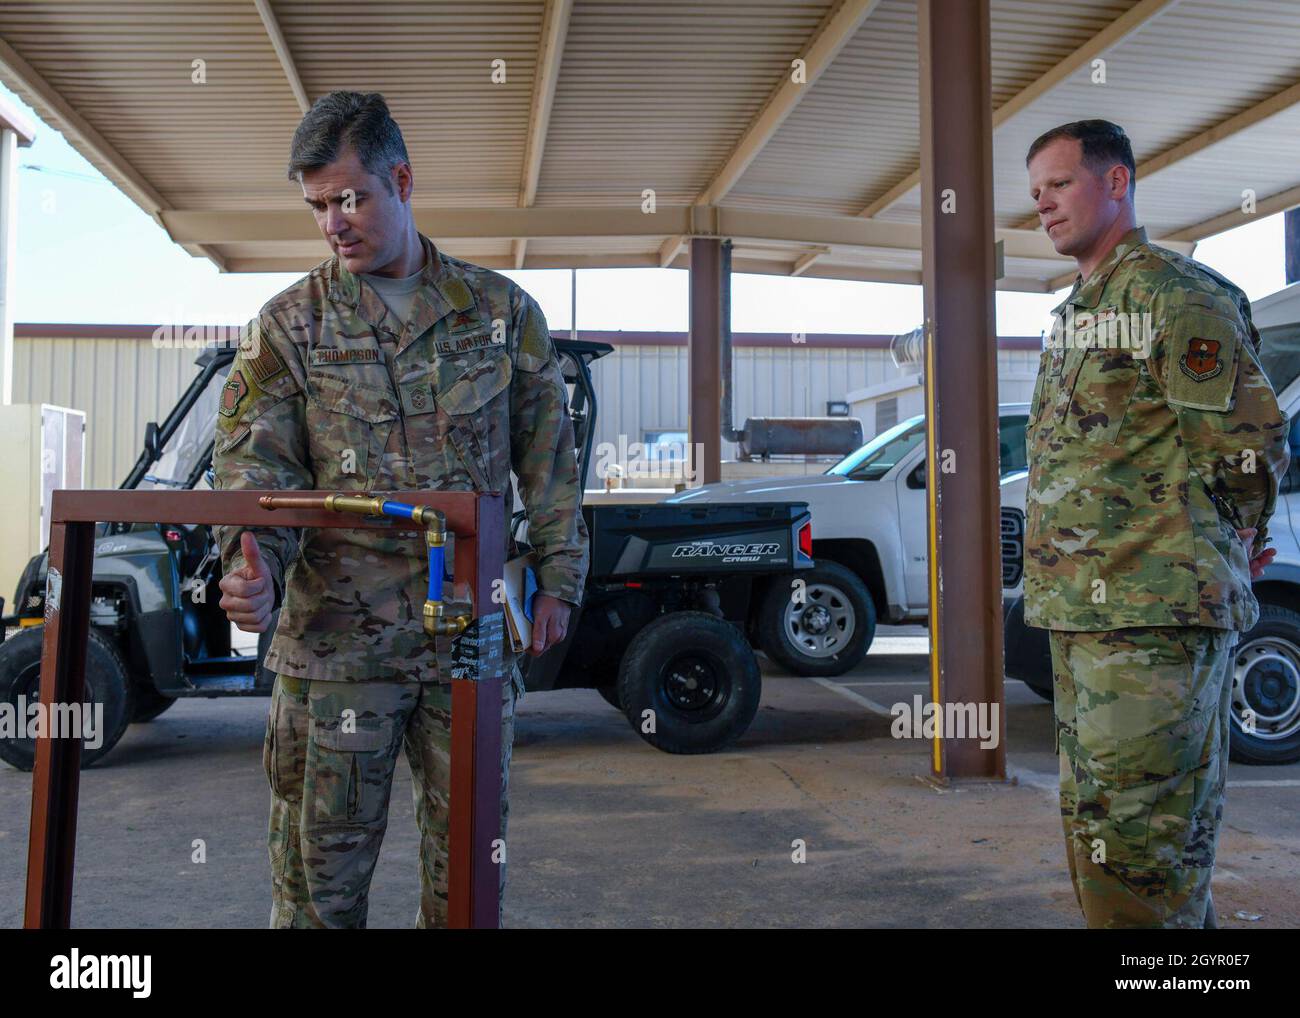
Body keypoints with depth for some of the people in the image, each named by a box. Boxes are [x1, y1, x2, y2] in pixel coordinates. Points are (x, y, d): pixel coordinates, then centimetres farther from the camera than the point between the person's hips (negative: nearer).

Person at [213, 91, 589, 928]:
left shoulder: (500, 310, 6)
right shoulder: (290, 323, 4)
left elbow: (549, 456, 8)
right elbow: (255, 459, -3)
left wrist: (559, 577, 5)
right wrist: (253, 558, -22)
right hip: (335, 632, 0)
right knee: (321, 857, 7)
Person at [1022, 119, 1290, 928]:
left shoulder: (1173, 293, -8)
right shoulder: (1078, 312, 20)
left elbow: (1249, 442, -13)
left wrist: (1228, 543, 2)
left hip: (1154, 613, -10)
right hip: (1078, 611, 10)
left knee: (1137, 844, -8)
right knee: (1096, 824, 17)